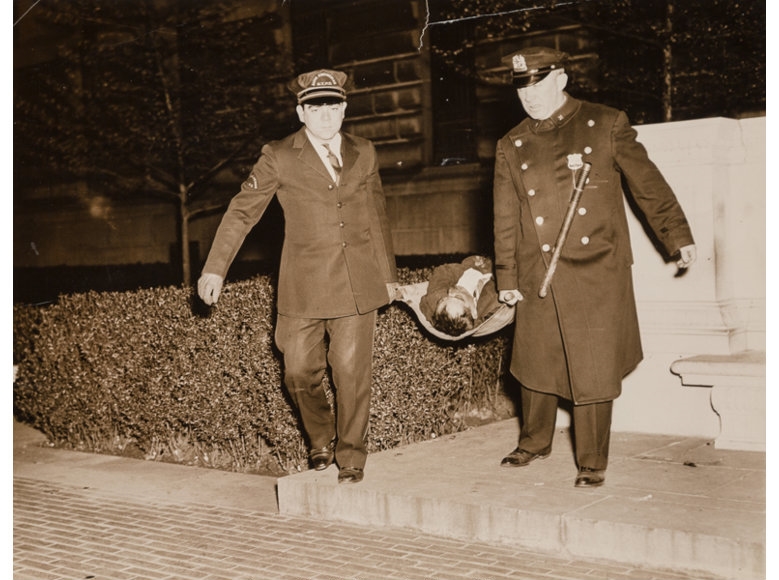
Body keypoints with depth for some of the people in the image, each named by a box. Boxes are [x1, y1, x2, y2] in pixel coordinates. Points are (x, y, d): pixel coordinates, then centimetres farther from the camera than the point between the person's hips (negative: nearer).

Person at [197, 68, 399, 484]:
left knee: (352, 374, 2)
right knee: (299, 375, 3)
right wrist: (215, 268, -6)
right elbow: (241, 211, 0)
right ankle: (321, 442, 31)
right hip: (303, 287, -1)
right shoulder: (279, 158, 0)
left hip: (357, 284, 1)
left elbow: (378, 218, 17)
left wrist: (388, 274, 21)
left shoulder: (364, 154, 10)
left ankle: (351, 458, 20)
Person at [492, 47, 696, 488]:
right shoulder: (511, 146, 8)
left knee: (594, 369, 1)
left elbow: (649, 184, 3)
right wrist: (507, 279, 10)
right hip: (539, 279, 3)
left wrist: (679, 237, 5)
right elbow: (506, 219, 10)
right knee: (535, 364, 13)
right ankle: (534, 444, 34)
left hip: (597, 273, -3)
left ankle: (593, 462, 16)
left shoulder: (606, 125, -1)